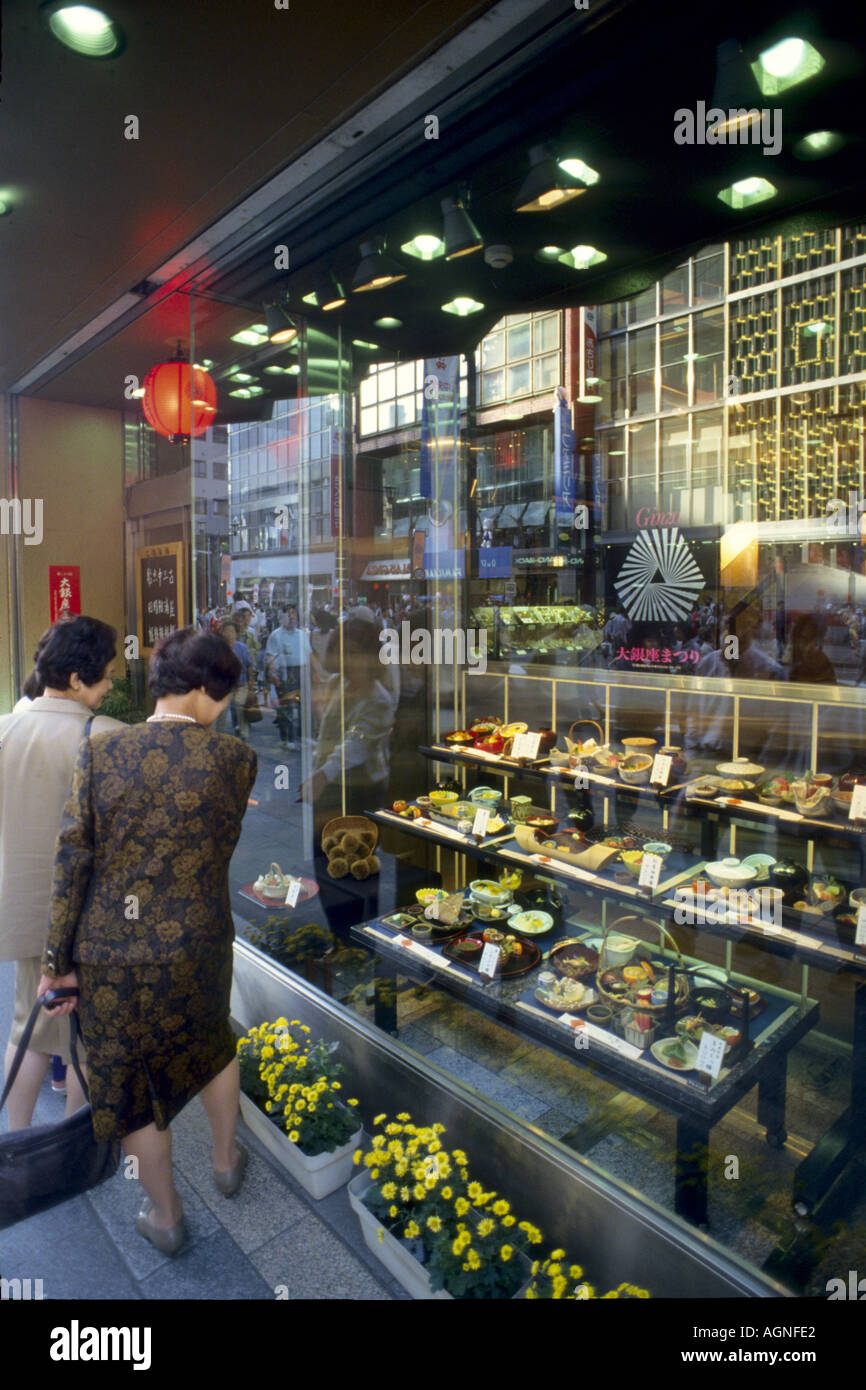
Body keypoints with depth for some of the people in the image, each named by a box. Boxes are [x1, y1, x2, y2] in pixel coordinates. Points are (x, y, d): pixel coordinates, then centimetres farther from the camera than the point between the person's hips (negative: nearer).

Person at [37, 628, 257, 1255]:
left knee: (128, 1079, 21)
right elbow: (223, 845, 0)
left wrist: (57, 959, -1)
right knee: (211, 1045, 30)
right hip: (196, 943, 0)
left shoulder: (100, 752, -9)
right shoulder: (233, 757, -13)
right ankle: (227, 1159, 50)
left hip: (109, 950, 1)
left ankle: (167, 1216, 40)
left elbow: (72, 859, -8)